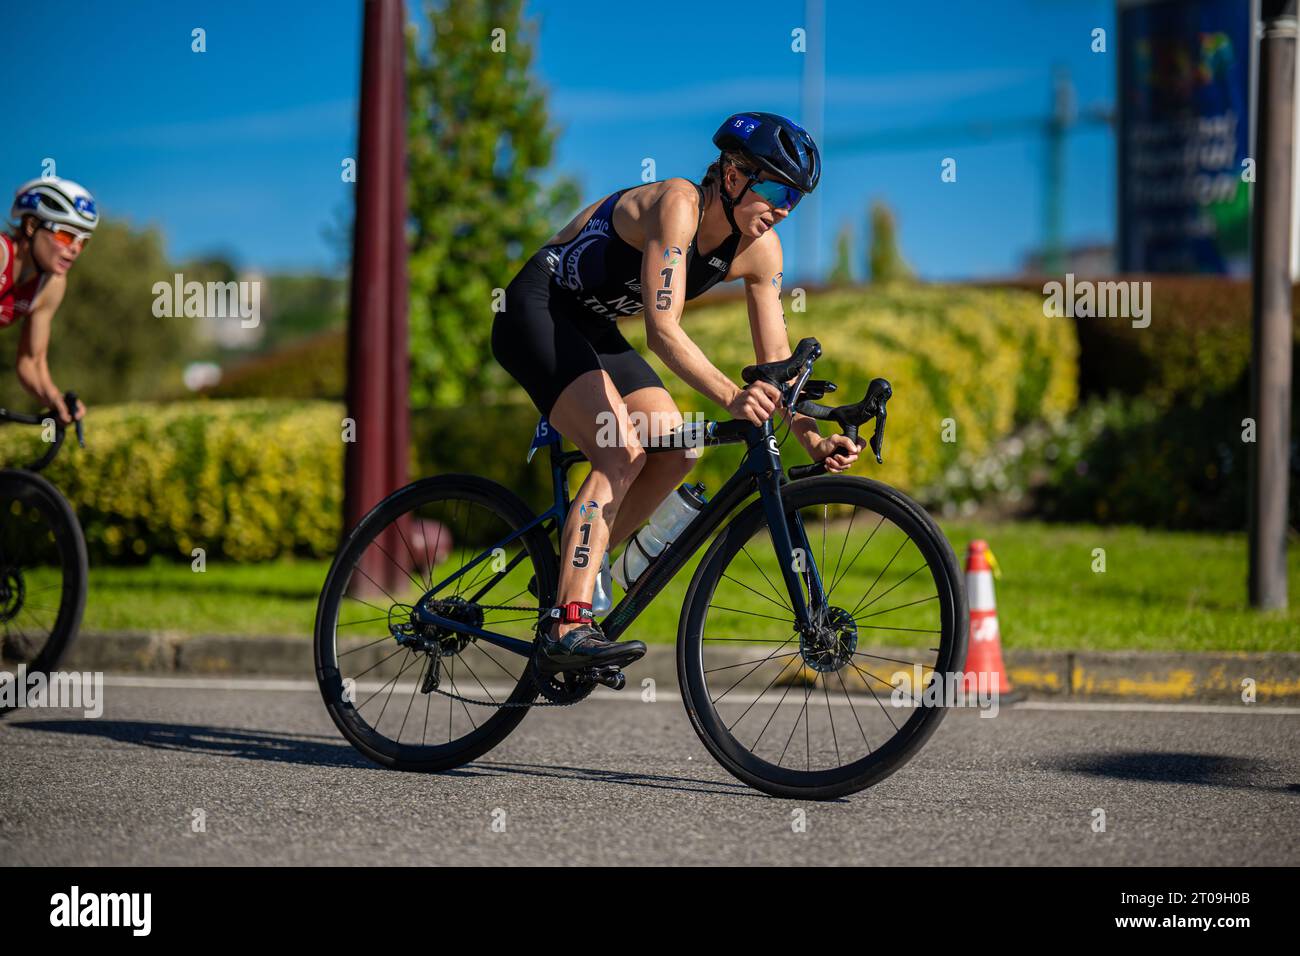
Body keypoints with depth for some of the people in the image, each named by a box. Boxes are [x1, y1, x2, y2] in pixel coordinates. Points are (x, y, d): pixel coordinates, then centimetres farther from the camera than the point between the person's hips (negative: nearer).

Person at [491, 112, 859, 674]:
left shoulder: (761, 249, -6)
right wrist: (731, 398, -50)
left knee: (675, 454, -7)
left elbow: (775, 358, -4)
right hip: (535, 313, -8)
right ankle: (568, 629, -29)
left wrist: (811, 438, -20)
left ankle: (570, 572, 8)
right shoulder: (677, 204, -29)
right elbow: (663, 332, -37)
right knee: (624, 452, -25)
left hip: (592, 327, 8)